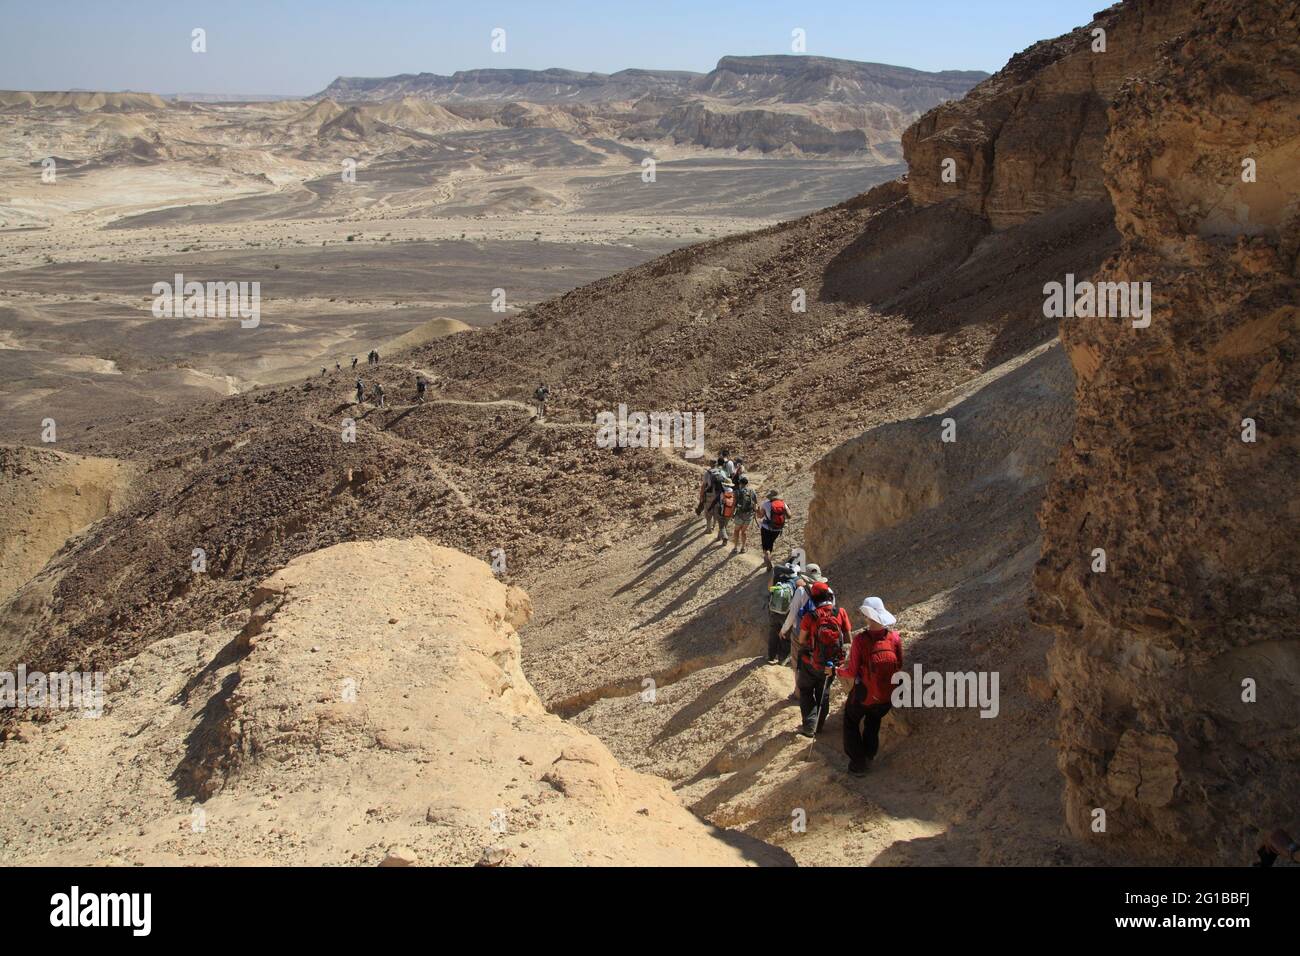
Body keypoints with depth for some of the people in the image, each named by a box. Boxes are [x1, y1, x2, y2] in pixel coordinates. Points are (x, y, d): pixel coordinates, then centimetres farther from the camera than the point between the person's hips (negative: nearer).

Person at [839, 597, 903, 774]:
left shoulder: (860, 640, -24)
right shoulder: (894, 638, -13)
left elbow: (852, 672, -19)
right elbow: (899, 667, -1)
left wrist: (840, 672, 1)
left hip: (864, 695, -3)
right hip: (887, 696, 3)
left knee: (851, 722, 24)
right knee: (873, 723, 31)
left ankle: (858, 764, 25)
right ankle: (868, 758, 40)